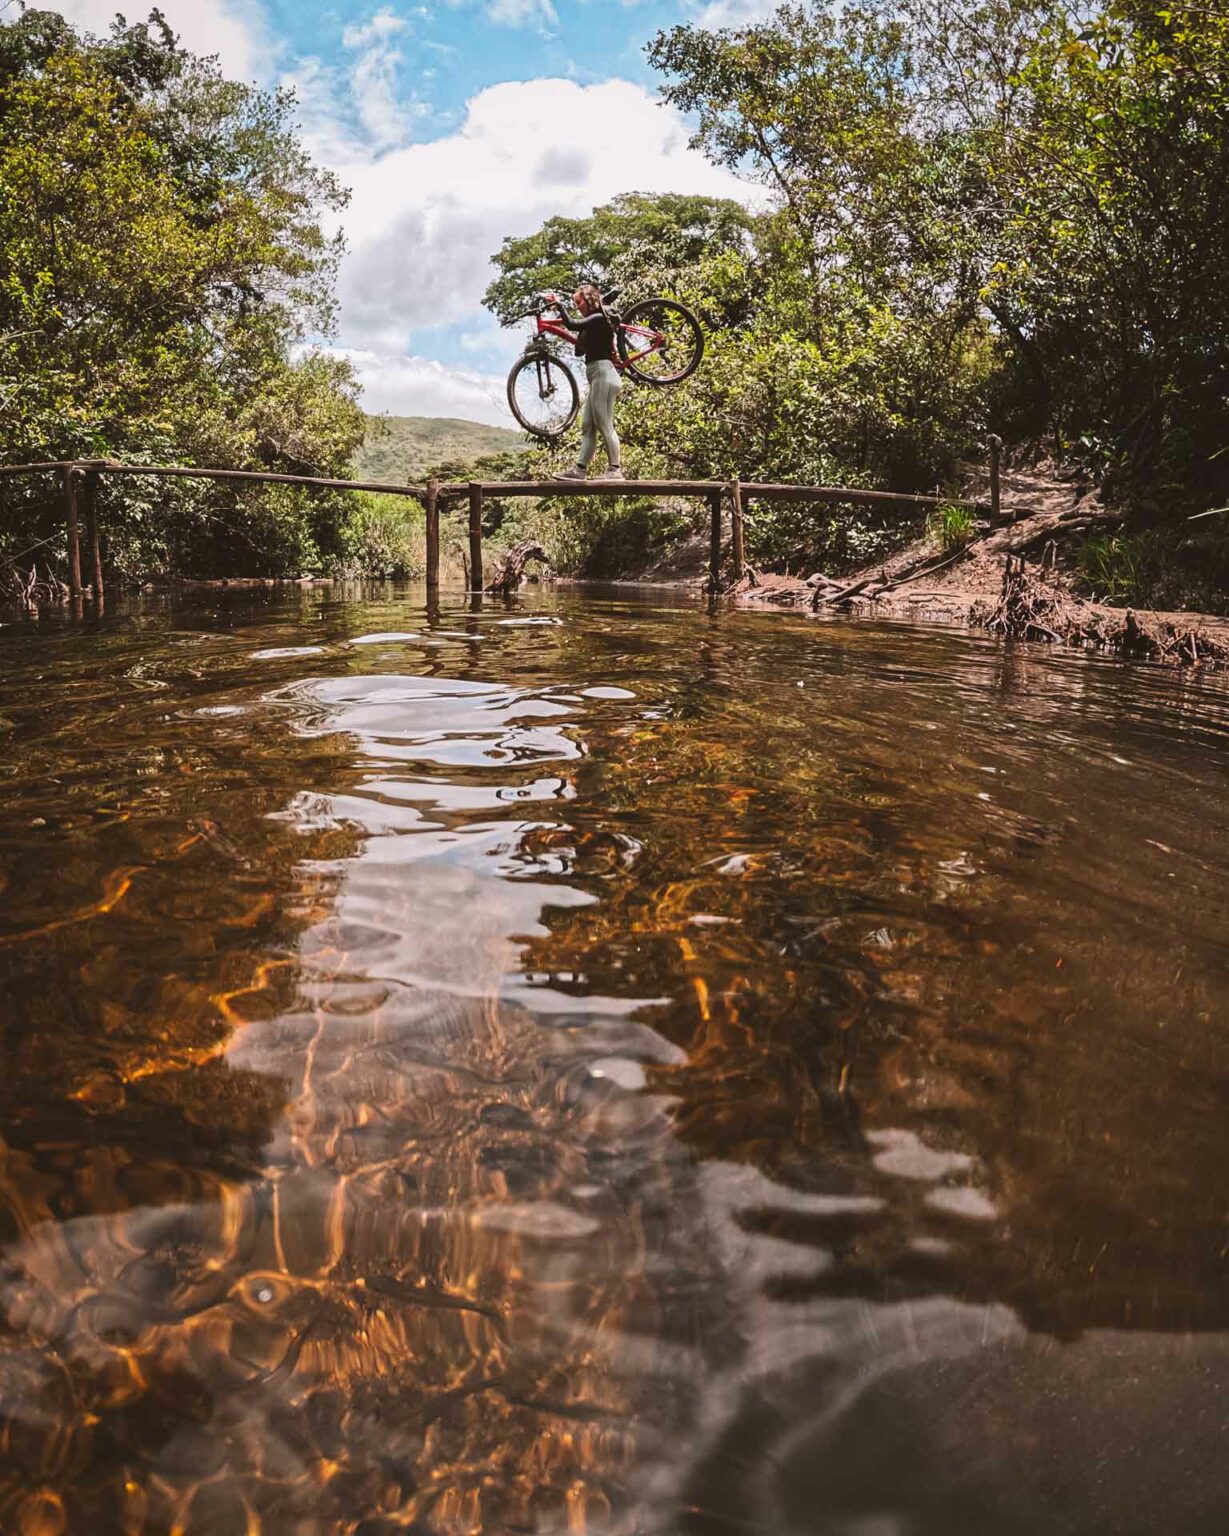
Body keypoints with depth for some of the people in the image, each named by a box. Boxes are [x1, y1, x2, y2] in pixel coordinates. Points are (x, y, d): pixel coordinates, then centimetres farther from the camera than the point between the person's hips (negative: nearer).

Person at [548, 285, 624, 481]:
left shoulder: (598, 319, -9)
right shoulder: (591, 323, 20)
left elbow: (572, 324, -21)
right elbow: (579, 351, 20)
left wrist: (559, 305, -7)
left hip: (603, 374, -10)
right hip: (597, 377, 10)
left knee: (605, 425, -9)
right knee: (587, 426, 7)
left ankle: (615, 469, -7)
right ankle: (579, 469, 7)